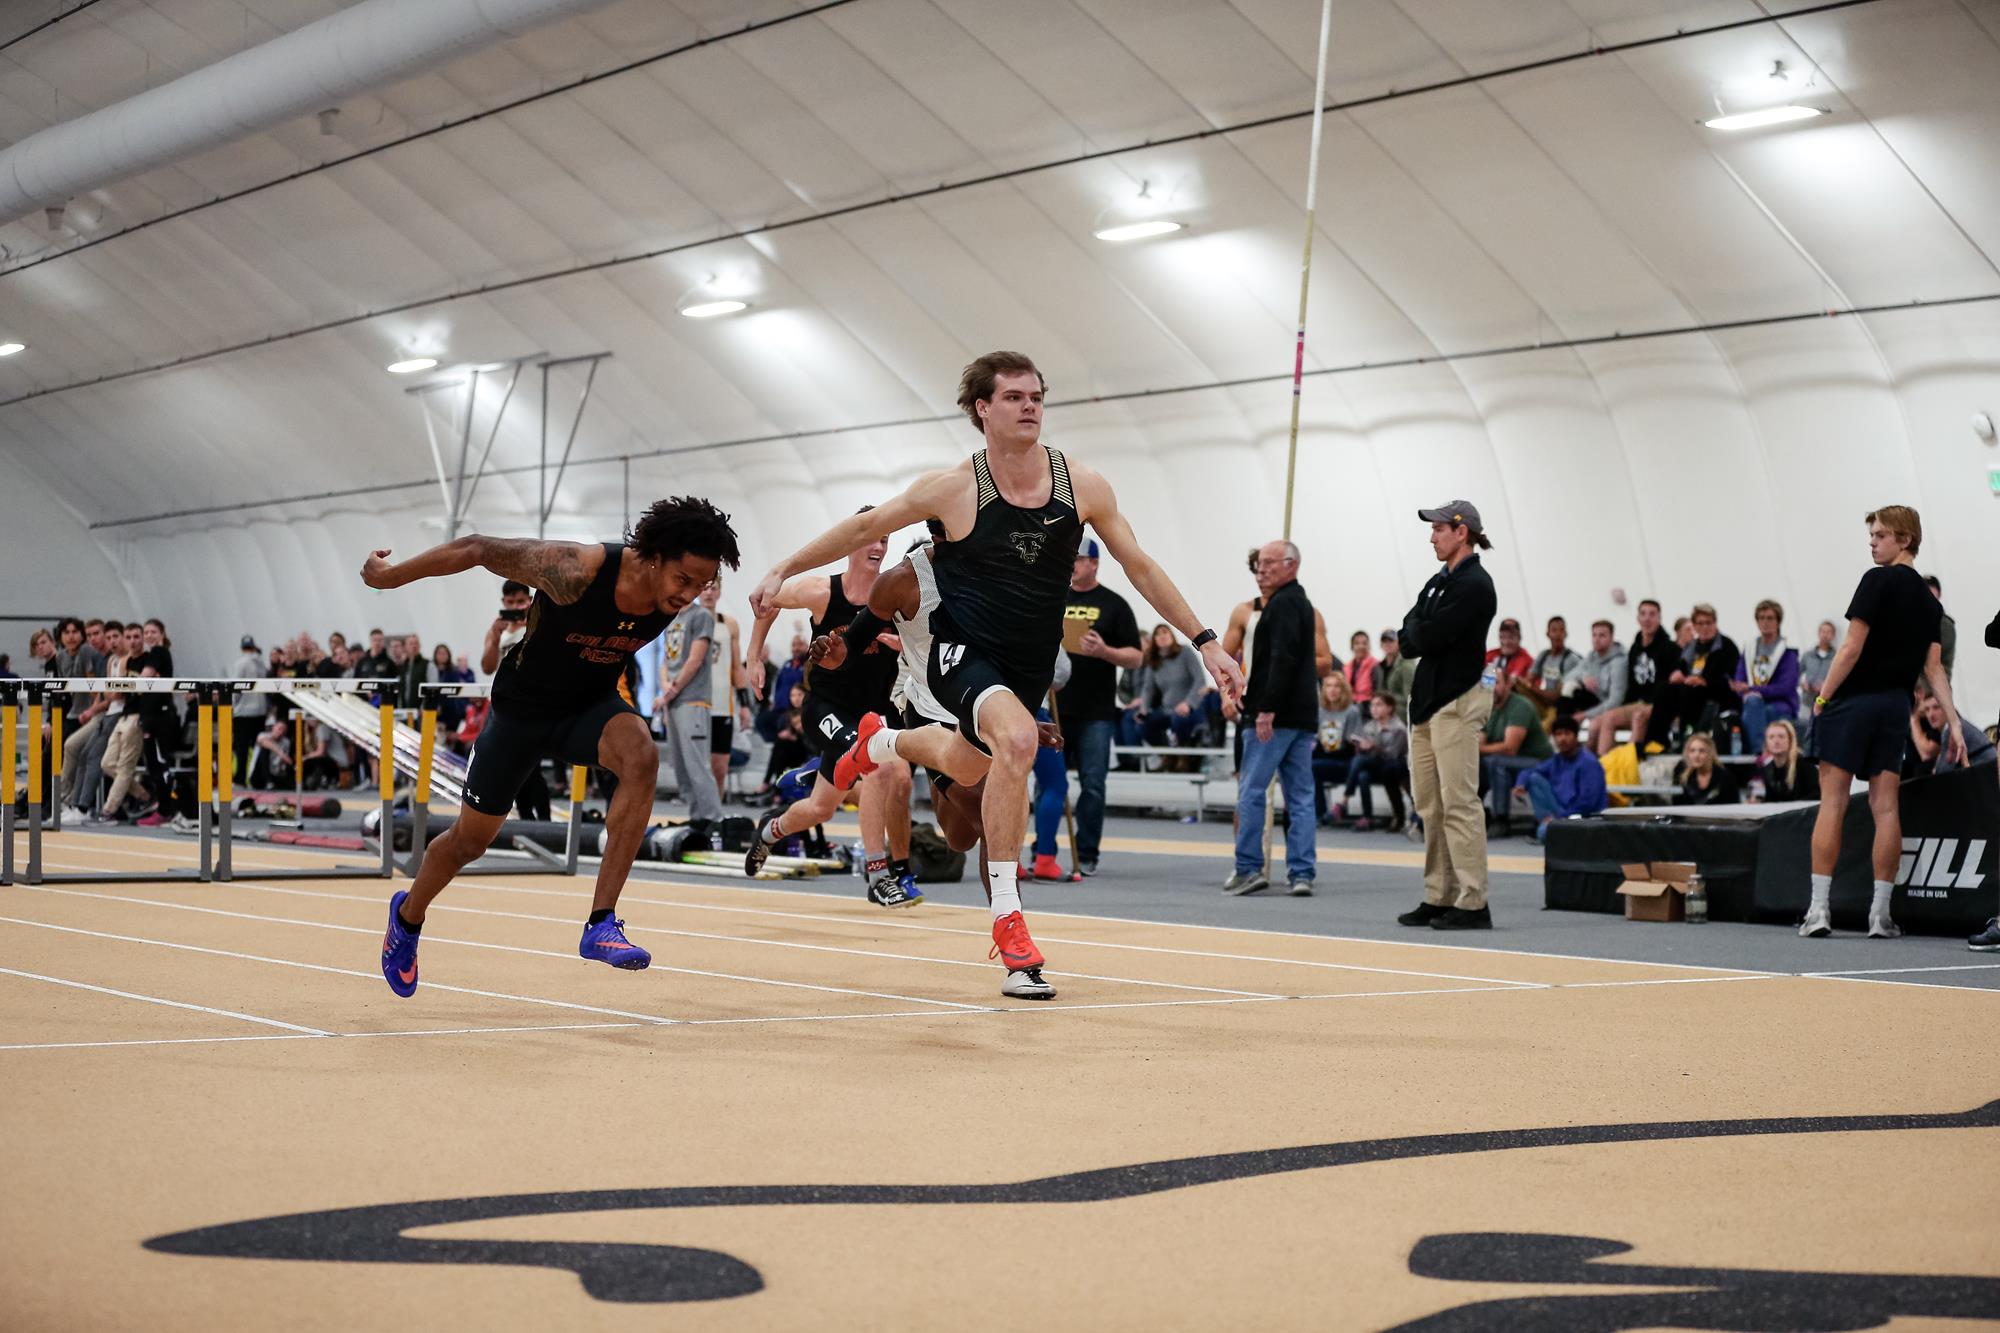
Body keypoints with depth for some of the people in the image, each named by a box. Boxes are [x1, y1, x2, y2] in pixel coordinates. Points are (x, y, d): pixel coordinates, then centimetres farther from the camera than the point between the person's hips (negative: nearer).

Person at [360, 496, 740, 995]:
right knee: (471, 839, 12)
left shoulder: (677, 597, -20)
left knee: (642, 758, -31)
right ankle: (407, 917, 45)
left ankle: (601, 925, -28)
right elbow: (478, 549, -22)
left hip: (592, 705, 3)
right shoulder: (578, 571, -34)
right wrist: (389, 576, -12)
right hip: (523, 706, -3)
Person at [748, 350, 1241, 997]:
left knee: (965, 767, 27)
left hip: (1029, 668, 5)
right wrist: (783, 571, 0)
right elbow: (864, 527, -2)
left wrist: (1205, 641, -3)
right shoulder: (954, 488, -15)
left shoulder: (1083, 486, -8)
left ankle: (881, 740, 63)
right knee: (1018, 738, -34)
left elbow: (1140, 568, 1)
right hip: (963, 652, -5)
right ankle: (1007, 917, -24)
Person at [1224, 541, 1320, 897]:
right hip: (1303, 715, 10)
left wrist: (1267, 708, -24)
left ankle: (1248, 868, -2)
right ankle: (1301, 873, 3)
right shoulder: (1302, 603, 21)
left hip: (1277, 716, -10)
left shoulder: (1283, 604, -10)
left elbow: (1283, 659, -21)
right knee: (1301, 796, 5)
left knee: (1251, 791, -3)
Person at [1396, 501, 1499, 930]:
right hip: (1428, 697, 10)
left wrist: (1414, 634, 2)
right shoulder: (1440, 581, 17)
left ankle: (1473, 904, -10)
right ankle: (1439, 898, 16)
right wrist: (1419, 635, -6)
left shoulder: (1475, 584, -12)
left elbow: (1429, 638, -18)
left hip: (1458, 700, -10)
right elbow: (1408, 638, 14)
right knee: (1430, 805, 10)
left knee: (1459, 804, -11)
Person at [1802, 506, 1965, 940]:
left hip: (1853, 700, -6)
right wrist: (1952, 723, 7)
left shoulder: (1879, 580, -7)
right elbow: (1934, 668, 8)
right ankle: (1880, 915, 3)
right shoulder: (1929, 600, 14)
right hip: (1896, 706, 6)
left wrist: (1822, 696, -6)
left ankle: (1819, 909, -7)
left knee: (1832, 803, -4)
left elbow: (1853, 648, -12)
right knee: (1885, 807, 4)